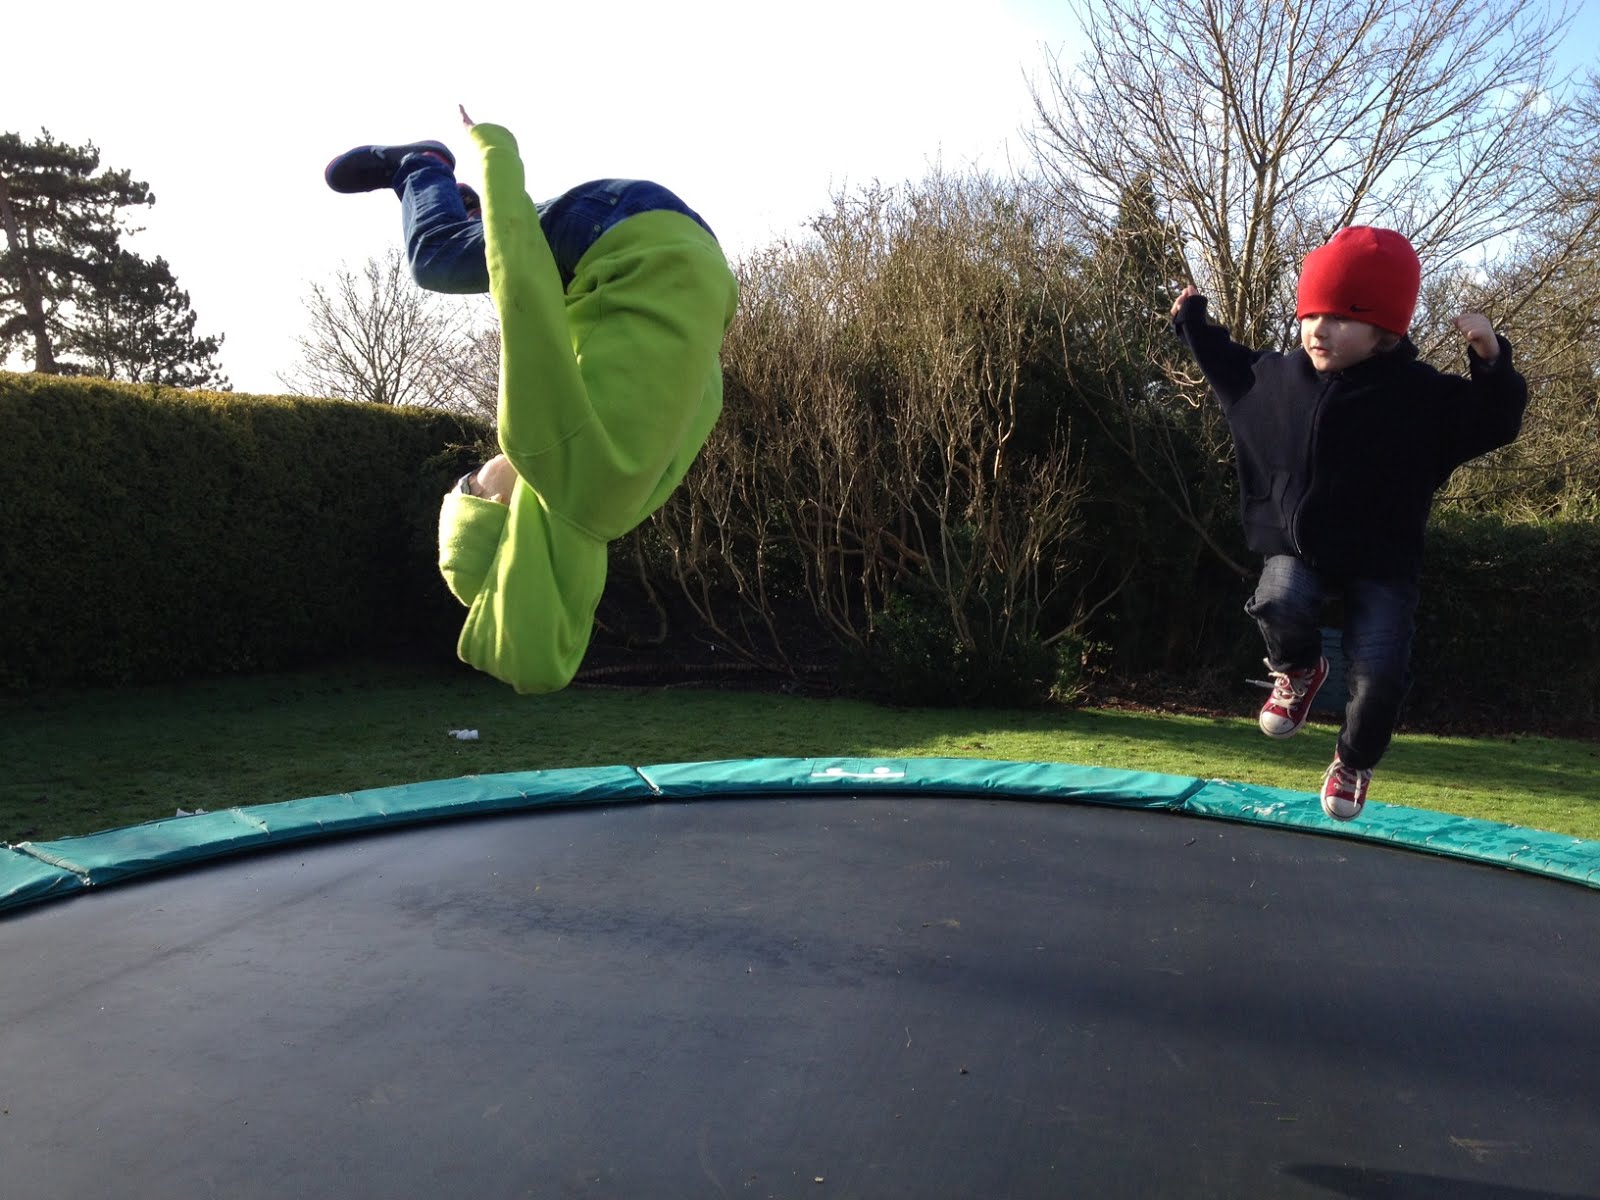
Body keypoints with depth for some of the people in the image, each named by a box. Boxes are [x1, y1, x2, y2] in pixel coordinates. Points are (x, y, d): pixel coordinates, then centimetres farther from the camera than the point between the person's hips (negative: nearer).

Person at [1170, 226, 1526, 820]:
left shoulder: (1421, 393, -12)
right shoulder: (1282, 376, 0)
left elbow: (1493, 425, -12)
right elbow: (1235, 373, 21)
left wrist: (1491, 363, -29)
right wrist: (1195, 325, 23)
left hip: (1381, 563, -2)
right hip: (1297, 548, 2)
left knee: (1378, 676, -10)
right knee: (1279, 606, -32)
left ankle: (1353, 762, 23)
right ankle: (1298, 671, 6)